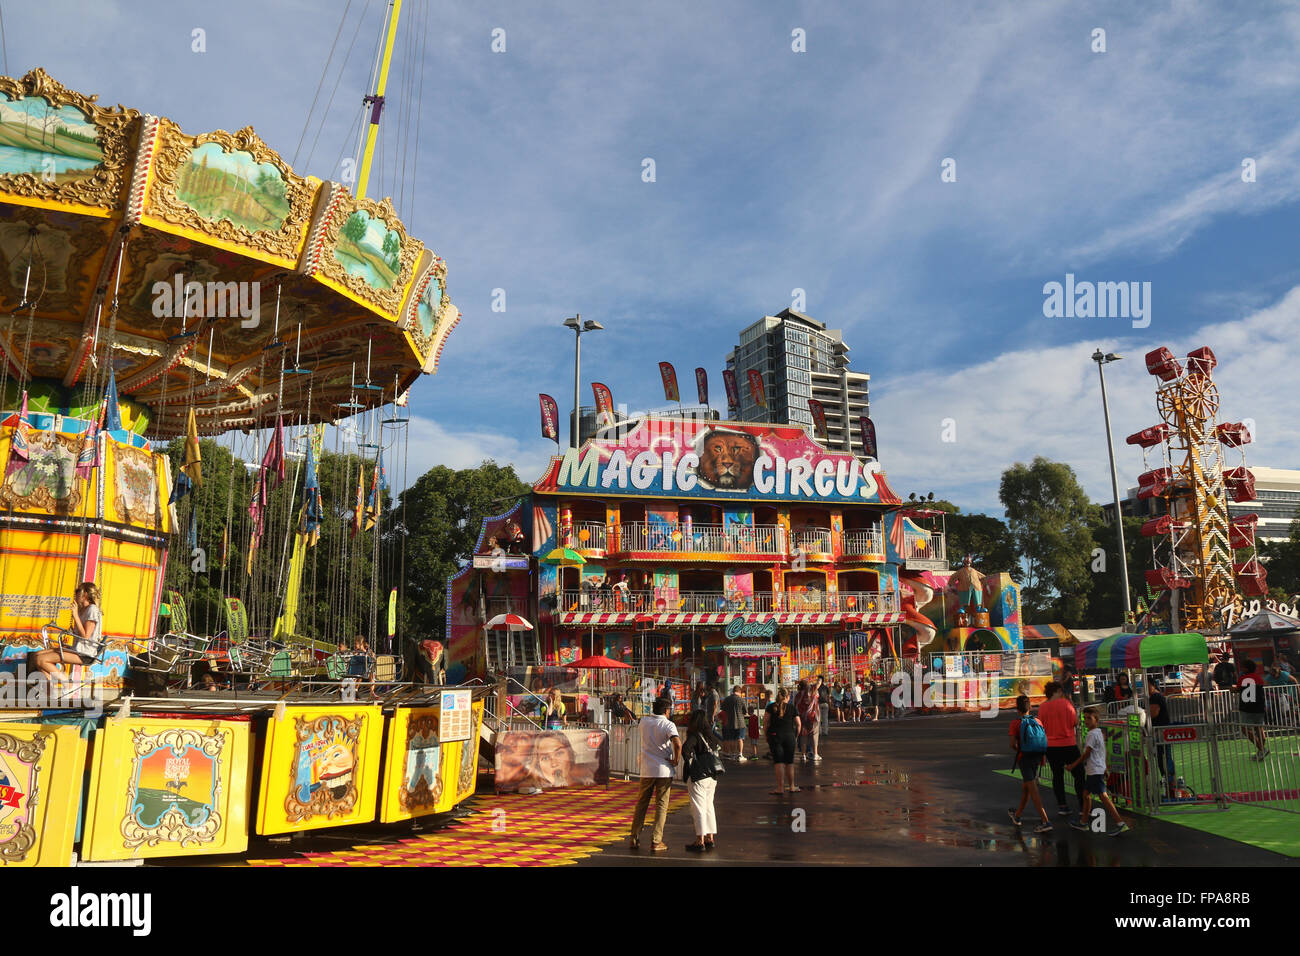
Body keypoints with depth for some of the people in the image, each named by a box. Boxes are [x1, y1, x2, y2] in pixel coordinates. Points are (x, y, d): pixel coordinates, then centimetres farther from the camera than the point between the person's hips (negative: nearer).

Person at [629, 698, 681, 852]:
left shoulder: (643, 722, 4)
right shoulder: (668, 725, -10)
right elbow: (677, 744, -26)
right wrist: (676, 760, -12)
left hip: (647, 770, 3)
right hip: (664, 770, -3)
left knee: (641, 804, 14)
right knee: (661, 806, 5)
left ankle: (635, 839, 15)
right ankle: (656, 842, 3)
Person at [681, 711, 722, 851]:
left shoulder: (694, 736, -14)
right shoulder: (710, 736, 7)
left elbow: (685, 748, -31)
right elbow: (720, 745, 25)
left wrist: (689, 763, -16)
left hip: (698, 776, -7)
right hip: (712, 776, 7)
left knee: (698, 808, -1)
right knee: (708, 806, 15)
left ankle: (700, 841, 1)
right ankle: (710, 838, 19)